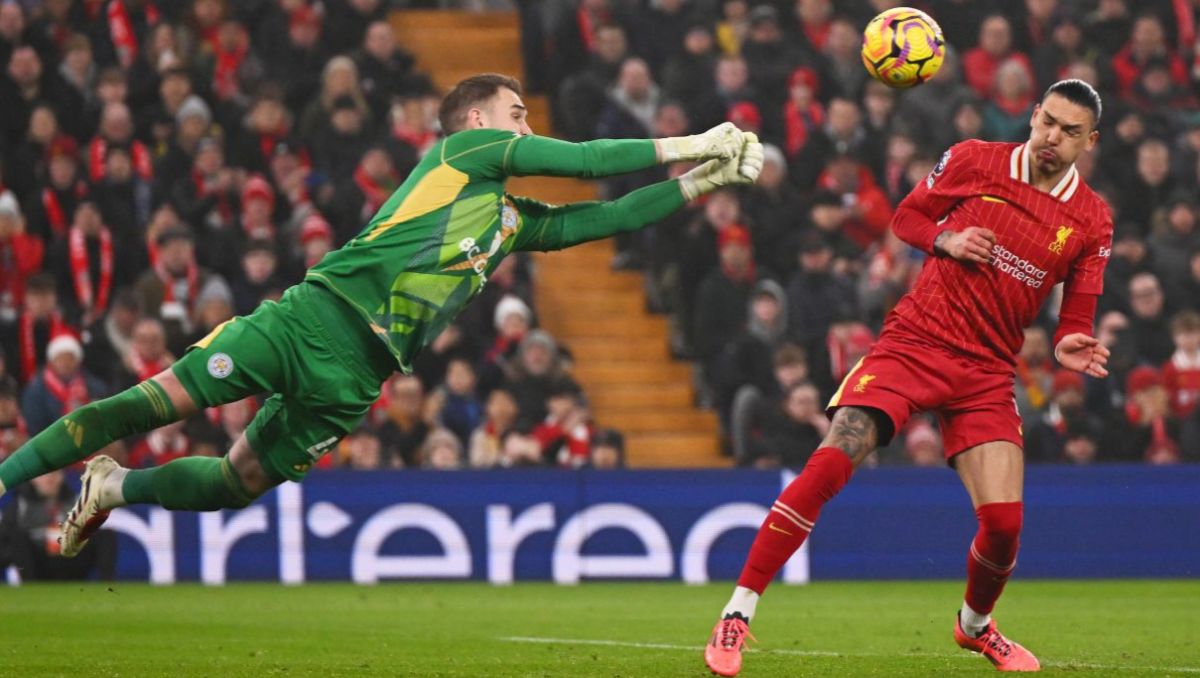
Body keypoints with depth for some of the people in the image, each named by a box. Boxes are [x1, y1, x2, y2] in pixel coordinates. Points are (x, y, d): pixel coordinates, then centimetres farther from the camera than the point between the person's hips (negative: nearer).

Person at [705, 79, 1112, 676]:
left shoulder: (1091, 221, 3)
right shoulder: (973, 161, 0)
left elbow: (1077, 316, 10)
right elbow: (906, 217, 12)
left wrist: (1069, 345, -12)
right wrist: (947, 240, -8)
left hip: (987, 372, 2)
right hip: (912, 342, -2)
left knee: (1003, 521, -10)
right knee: (828, 466, -20)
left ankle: (976, 625, 25)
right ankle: (737, 614, -14)